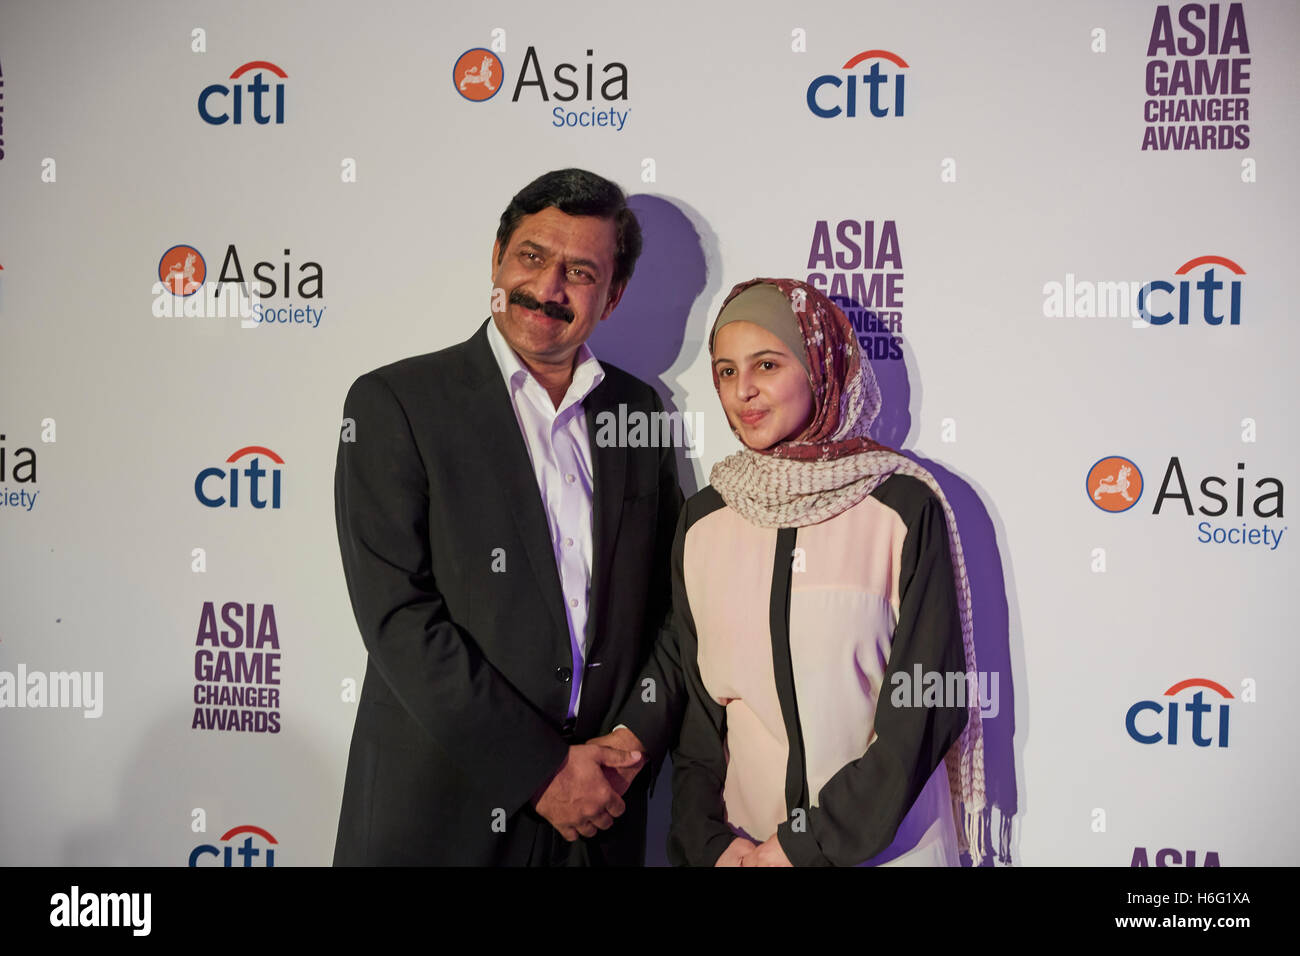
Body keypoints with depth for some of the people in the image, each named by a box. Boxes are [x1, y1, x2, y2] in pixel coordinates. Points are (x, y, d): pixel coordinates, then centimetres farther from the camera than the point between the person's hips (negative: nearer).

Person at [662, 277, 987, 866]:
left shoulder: (903, 507, -11)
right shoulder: (702, 522, 1)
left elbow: (929, 704, -12)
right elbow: (693, 709, 5)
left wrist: (813, 842, -14)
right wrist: (709, 841, -8)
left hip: (884, 842, -3)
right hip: (744, 841, 3)